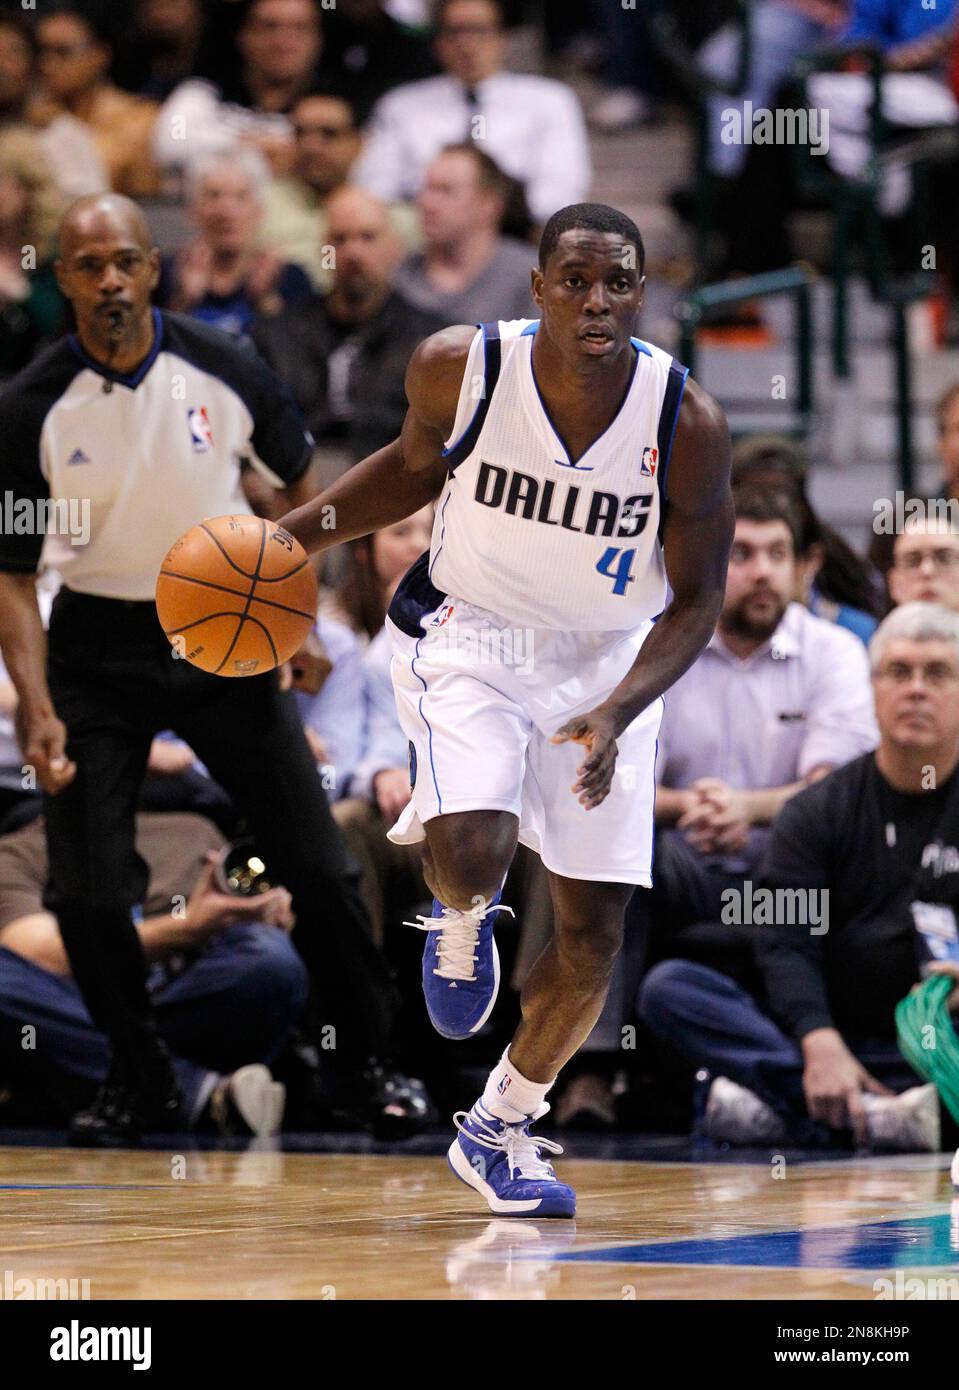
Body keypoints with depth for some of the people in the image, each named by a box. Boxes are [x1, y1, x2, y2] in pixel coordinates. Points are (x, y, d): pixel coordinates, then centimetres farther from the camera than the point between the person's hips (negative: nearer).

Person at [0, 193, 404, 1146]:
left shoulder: (223, 370, -9)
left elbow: (302, 485, 8)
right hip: (99, 646, -1)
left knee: (317, 867, -1)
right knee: (87, 889, -8)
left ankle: (375, 1057, 19)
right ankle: (138, 1080, 15)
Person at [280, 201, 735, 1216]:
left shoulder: (687, 424, -22)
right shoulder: (458, 368, -18)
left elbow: (696, 601, -13)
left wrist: (616, 715, -27)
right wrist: (293, 534, -5)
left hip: (606, 663, 1)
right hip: (464, 638, -1)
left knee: (592, 939, 4)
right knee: (472, 857, -29)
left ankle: (500, 1131, 29)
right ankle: (460, 922, 11)